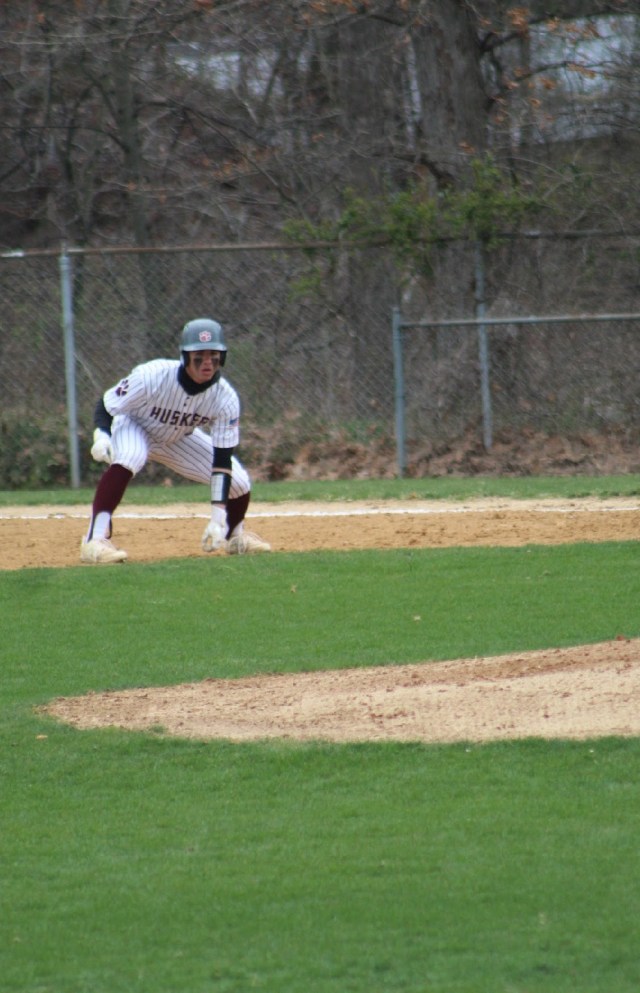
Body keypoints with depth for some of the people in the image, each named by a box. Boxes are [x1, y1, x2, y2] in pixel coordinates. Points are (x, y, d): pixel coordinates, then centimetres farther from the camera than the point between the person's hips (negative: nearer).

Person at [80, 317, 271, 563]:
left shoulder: (225, 398, -26)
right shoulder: (152, 376, -36)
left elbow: (222, 460, -22)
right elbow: (105, 406, -22)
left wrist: (218, 518, -27)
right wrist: (102, 436, -45)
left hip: (181, 439, 4)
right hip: (134, 428, -4)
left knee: (239, 482, -6)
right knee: (128, 458, -39)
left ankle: (235, 535, 28)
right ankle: (95, 539, -37)